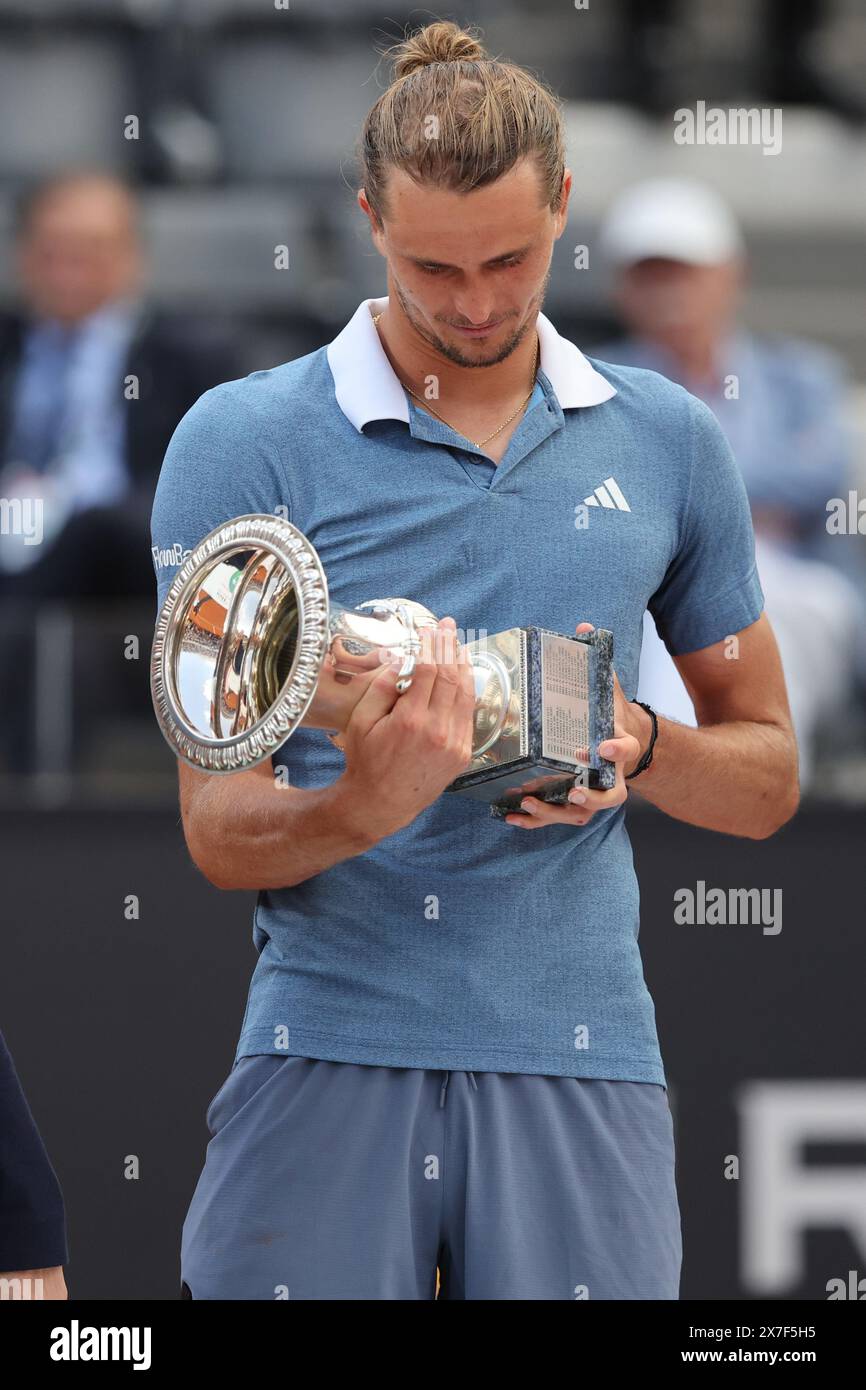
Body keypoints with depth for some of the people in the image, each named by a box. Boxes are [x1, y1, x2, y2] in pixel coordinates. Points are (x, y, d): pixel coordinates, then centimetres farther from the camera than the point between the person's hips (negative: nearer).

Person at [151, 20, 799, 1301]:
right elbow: (220, 834, -3)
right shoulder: (244, 442, 1)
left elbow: (768, 774, 19)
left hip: (578, 1060, 2)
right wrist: (363, 809, -24)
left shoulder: (666, 443, 10)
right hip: (330, 1061, -2)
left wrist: (641, 751, -3)